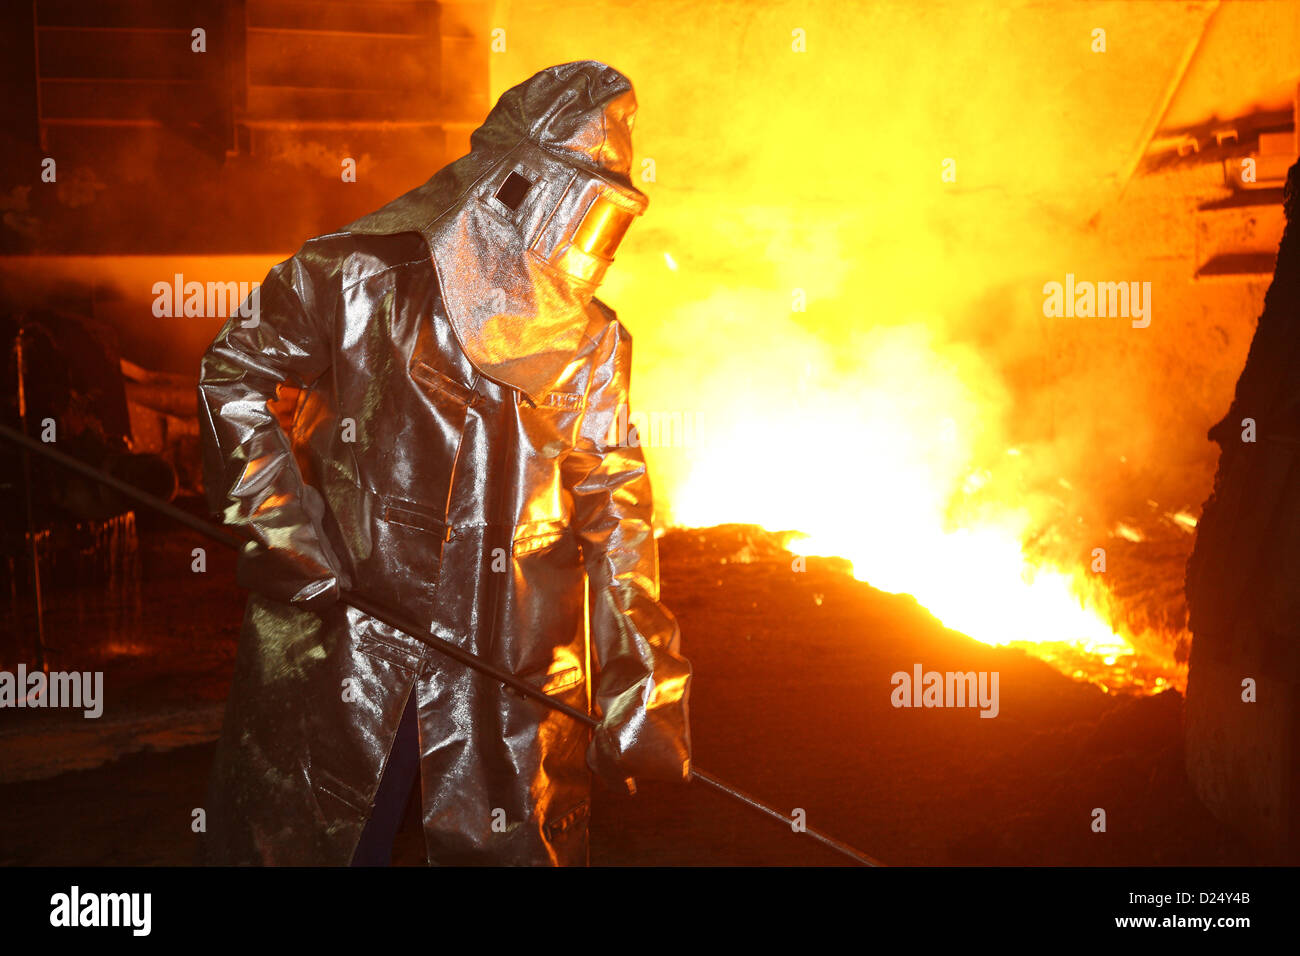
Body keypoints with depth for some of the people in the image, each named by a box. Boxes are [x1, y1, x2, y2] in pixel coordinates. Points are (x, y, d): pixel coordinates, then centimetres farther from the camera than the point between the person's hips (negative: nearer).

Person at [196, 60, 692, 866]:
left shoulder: (590, 346, 6)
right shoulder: (365, 276, -5)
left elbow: (613, 512, 2)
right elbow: (234, 373, 3)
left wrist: (638, 686, -5)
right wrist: (280, 524, -7)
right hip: (343, 641, -2)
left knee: (518, 845, 9)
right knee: (300, 840, 10)